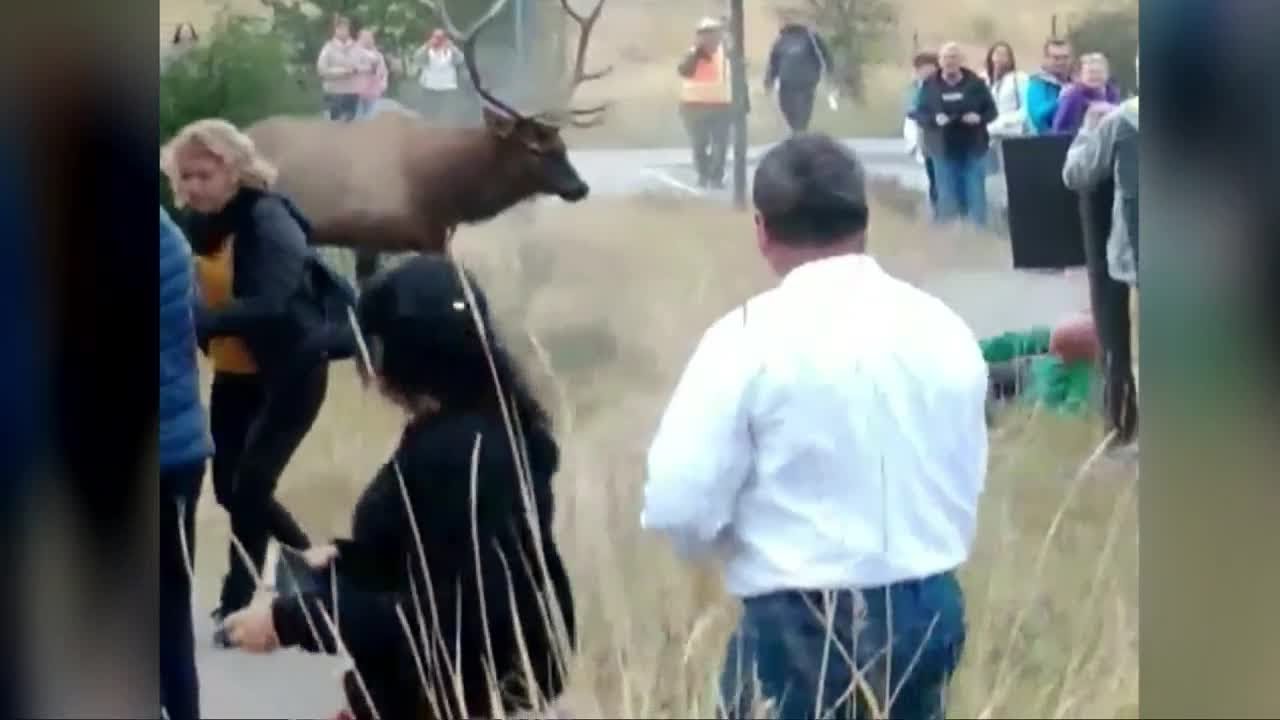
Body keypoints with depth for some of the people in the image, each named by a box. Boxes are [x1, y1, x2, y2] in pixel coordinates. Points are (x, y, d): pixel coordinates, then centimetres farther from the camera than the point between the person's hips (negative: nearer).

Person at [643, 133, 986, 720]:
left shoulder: (750, 338, -13)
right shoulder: (944, 329, 4)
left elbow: (678, 506, -13)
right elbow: (964, 485, 12)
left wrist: (748, 538, 6)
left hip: (801, 628, -5)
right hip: (931, 611, 5)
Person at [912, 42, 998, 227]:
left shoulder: (976, 82, 0)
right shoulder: (929, 85, 1)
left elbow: (991, 110, 4)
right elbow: (920, 114, 1)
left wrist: (979, 118, -16)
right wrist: (934, 120, -19)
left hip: (974, 150, 0)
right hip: (944, 151, 0)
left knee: (976, 199, 3)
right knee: (947, 201, 5)